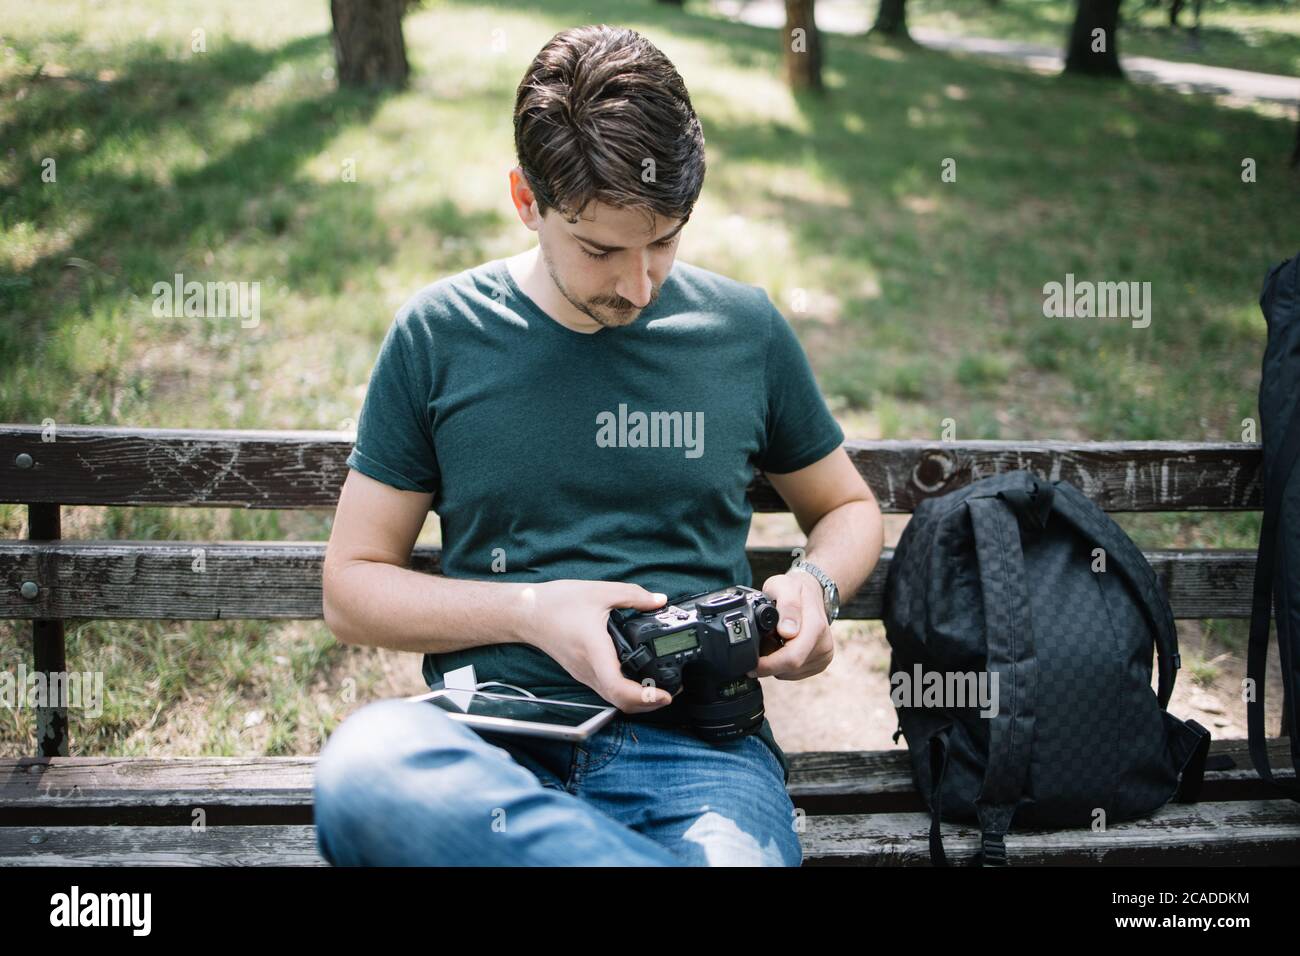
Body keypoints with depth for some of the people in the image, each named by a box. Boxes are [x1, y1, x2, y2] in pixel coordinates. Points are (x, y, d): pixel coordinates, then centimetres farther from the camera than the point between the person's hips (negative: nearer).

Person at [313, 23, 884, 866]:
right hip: (492, 745, 2)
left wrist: (816, 584, 2)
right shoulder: (438, 337, 6)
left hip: (697, 742, -2)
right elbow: (352, 586, 8)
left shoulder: (745, 329, 10)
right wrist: (529, 612, -8)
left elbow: (849, 507, 25)